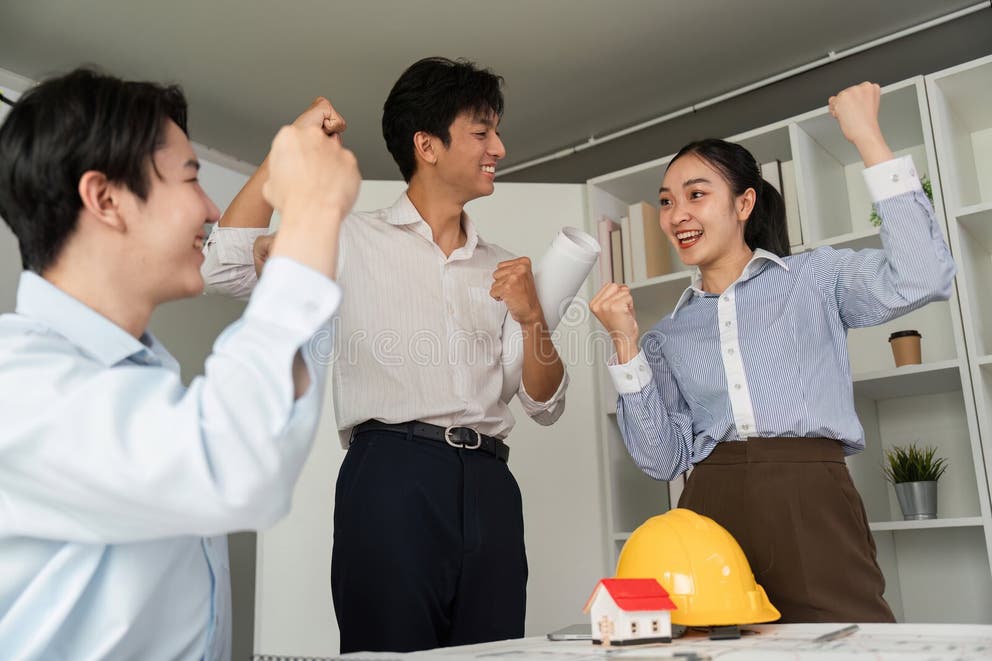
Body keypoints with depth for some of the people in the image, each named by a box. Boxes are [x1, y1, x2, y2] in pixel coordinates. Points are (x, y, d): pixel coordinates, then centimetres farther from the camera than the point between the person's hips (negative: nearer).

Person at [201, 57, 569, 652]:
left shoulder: (502, 268, 18)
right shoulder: (353, 241, 7)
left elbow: (546, 406, 15)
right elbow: (228, 266, -7)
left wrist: (533, 318, -4)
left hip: (489, 484, 5)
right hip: (393, 473, -4)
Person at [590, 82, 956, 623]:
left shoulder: (815, 277, 9)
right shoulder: (667, 336, 16)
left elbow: (920, 278, -11)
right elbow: (663, 459, 6)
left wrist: (867, 138, -8)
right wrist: (626, 344, -2)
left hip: (811, 505, -2)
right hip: (711, 513, 3)